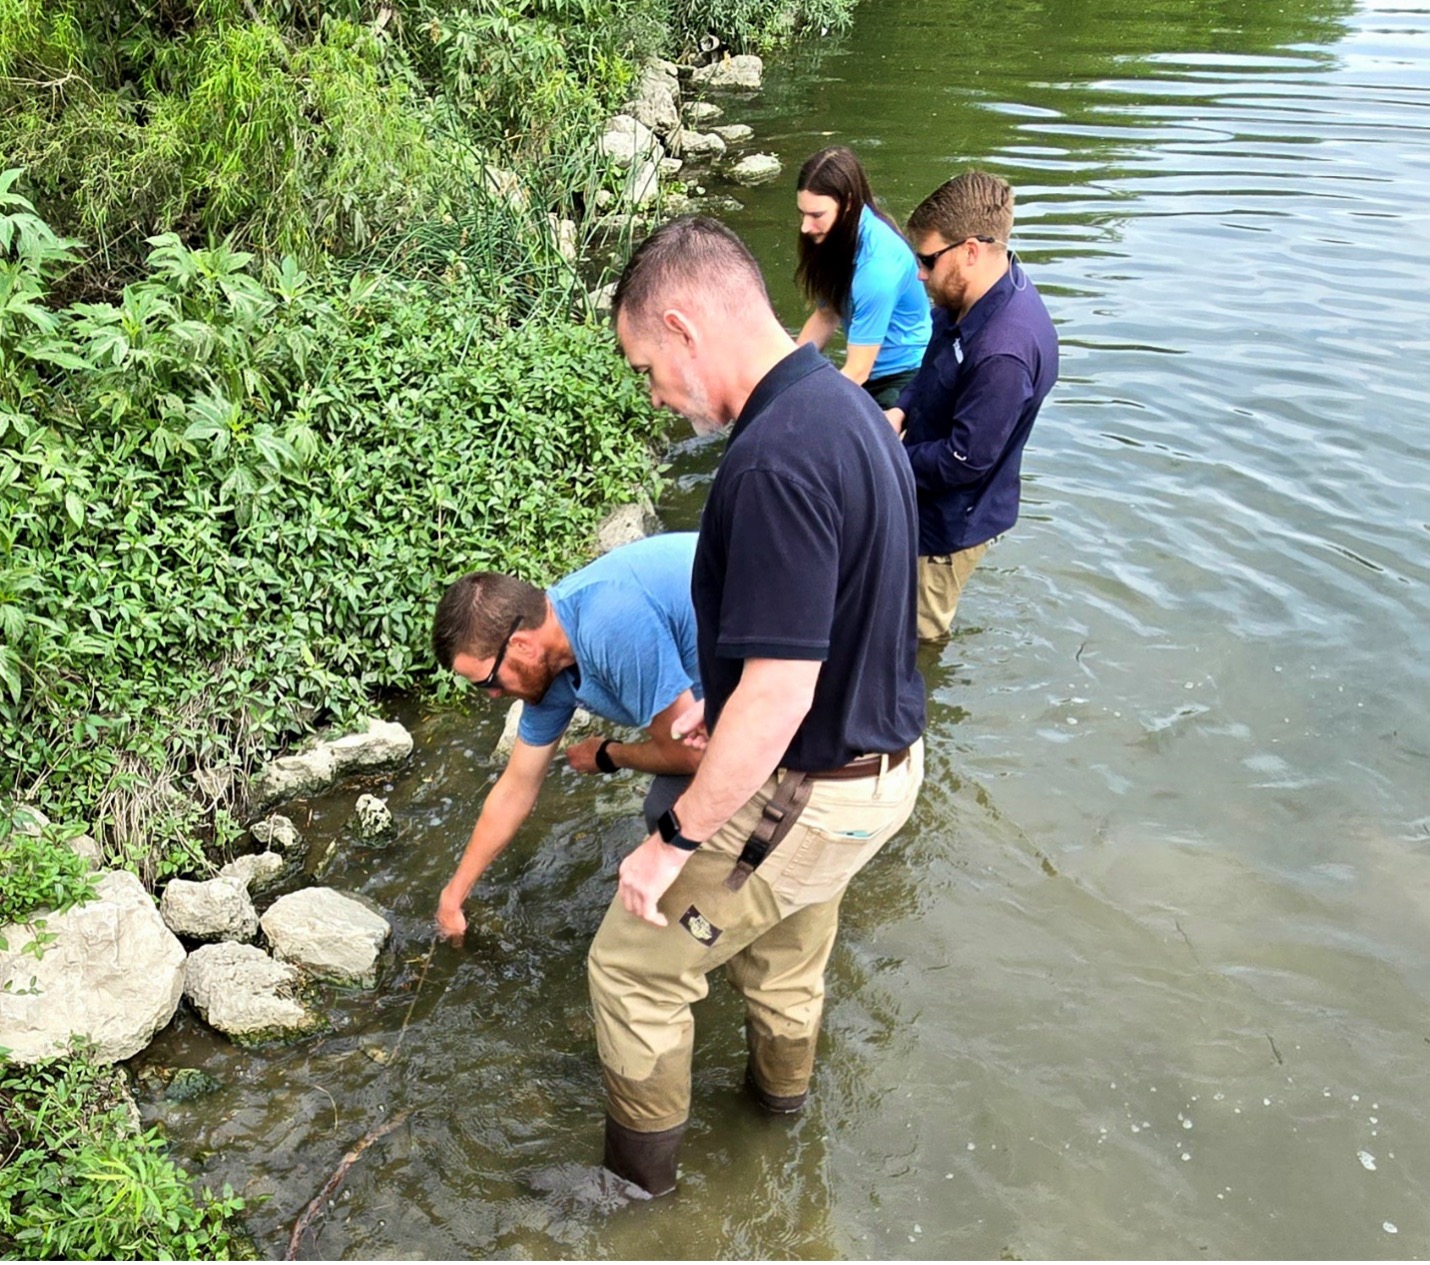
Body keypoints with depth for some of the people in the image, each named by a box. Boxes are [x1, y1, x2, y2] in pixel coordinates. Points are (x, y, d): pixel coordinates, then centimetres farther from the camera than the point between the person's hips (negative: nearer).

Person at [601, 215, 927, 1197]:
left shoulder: (775, 462, -31)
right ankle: (782, 1081, 59)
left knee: (635, 968, 11)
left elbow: (778, 693, -32)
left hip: (806, 794, -9)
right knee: (786, 943, 33)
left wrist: (676, 839, -20)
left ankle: (637, 1175, 33)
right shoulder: (844, 406, 1)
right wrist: (726, 702, 15)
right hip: (882, 758, 9)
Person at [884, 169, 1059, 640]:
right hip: (925, 497, 9)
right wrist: (901, 410, -6)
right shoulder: (970, 298, -7)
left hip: (951, 520, -9)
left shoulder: (1004, 352, -38)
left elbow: (964, 461, -30)